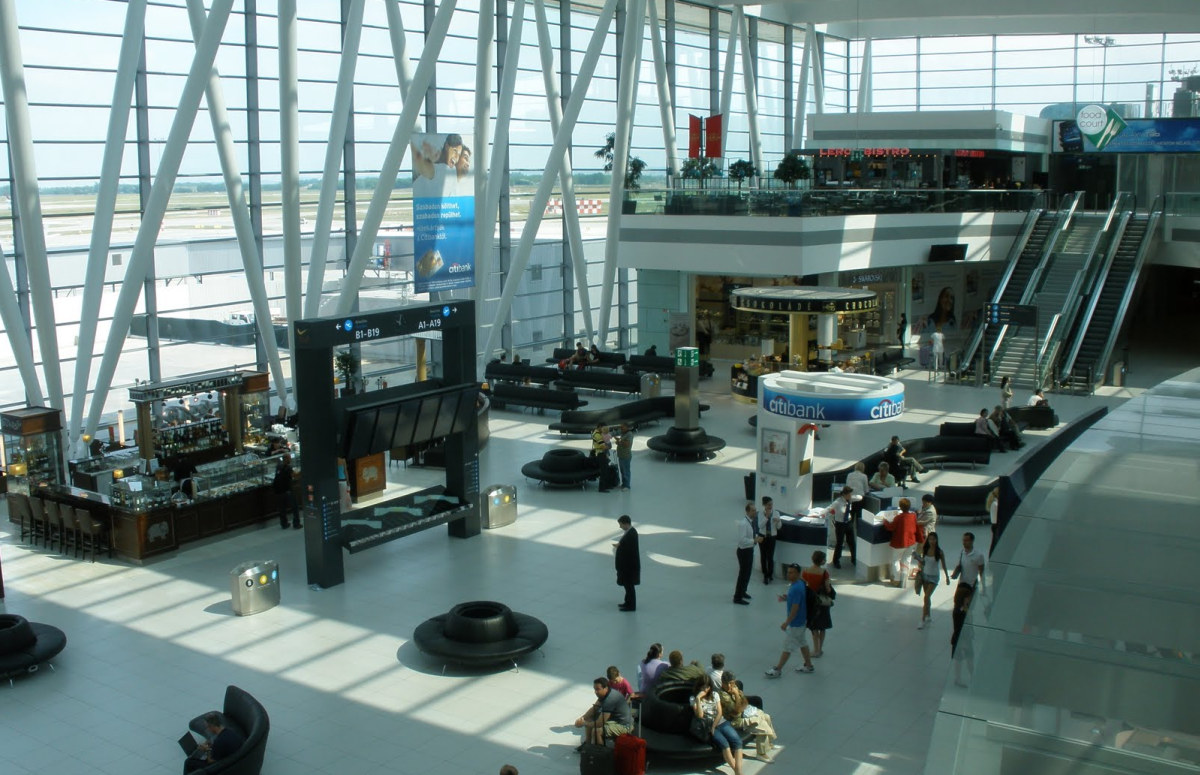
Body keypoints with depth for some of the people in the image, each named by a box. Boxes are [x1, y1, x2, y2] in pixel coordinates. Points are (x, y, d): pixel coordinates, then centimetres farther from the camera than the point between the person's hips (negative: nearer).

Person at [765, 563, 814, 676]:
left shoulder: (796, 588, -28)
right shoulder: (799, 584, 2)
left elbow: (795, 608, -26)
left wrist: (786, 623, -19)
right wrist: (787, 598, 2)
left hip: (796, 623, -10)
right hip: (802, 621, 10)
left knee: (787, 647, 2)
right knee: (803, 643, 21)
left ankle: (778, 669, 11)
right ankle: (808, 665, 34)